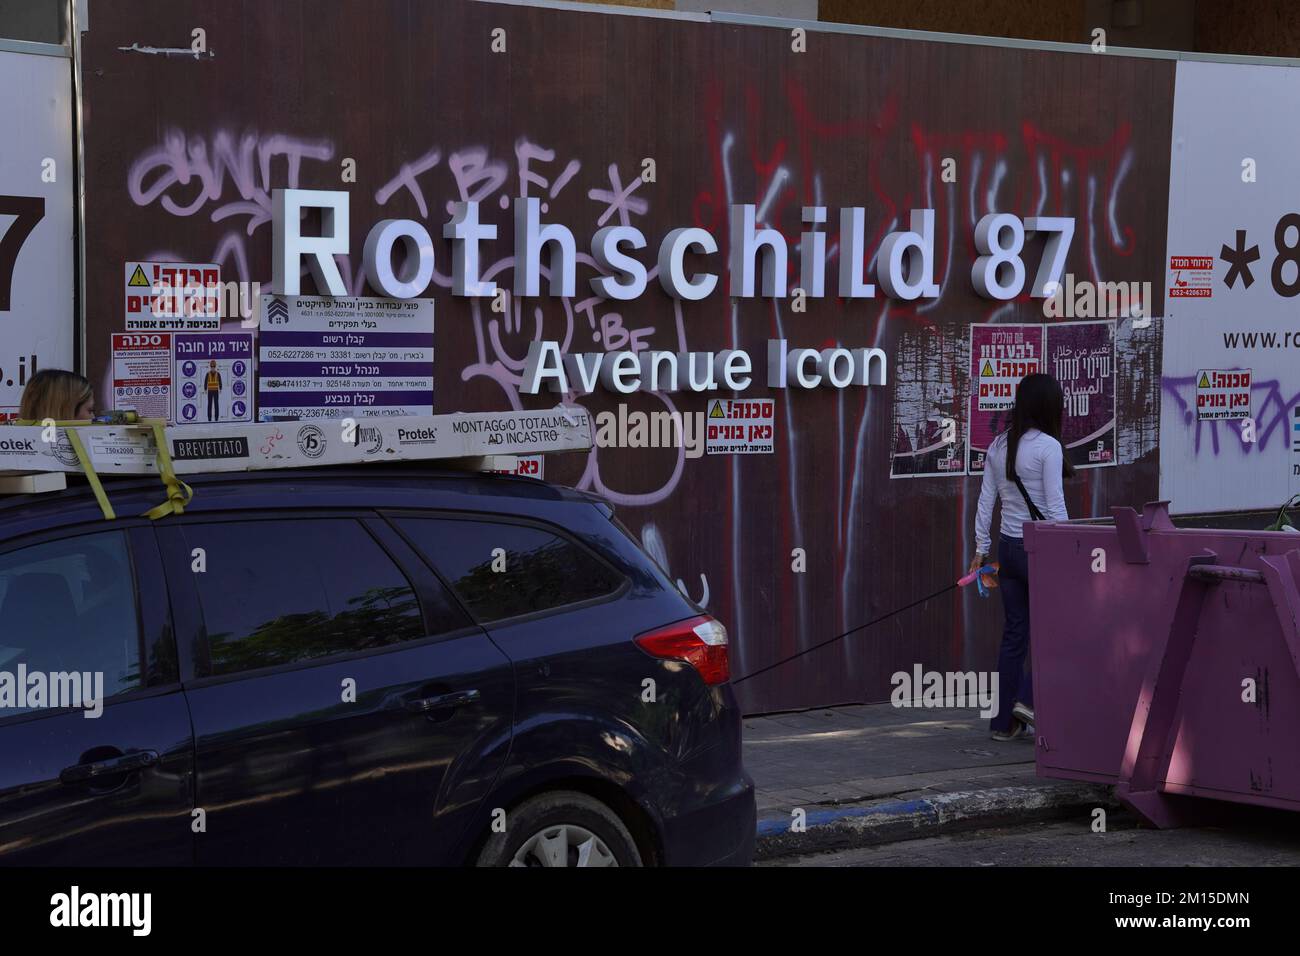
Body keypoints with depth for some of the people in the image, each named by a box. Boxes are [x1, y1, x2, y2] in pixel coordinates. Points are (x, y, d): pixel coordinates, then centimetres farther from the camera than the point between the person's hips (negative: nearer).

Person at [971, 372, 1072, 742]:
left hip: (1009, 546, 7)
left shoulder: (998, 446, 8)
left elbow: (985, 501, 10)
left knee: (1014, 633, 11)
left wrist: (981, 548, 16)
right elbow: (1055, 505, -14)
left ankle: (1004, 721, 13)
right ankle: (1029, 698, -4)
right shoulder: (1047, 446, -13)